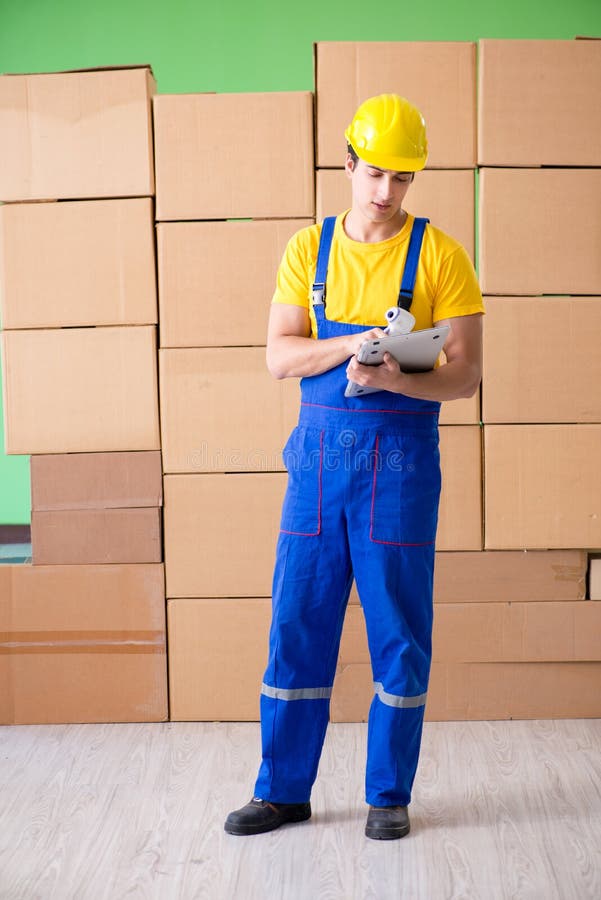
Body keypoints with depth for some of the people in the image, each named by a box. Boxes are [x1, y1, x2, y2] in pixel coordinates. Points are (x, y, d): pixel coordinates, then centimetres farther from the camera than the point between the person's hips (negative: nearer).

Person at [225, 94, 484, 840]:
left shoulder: (440, 255, -1)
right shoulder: (309, 249, 7)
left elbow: (465, 373, -5)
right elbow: (279, 355, 0)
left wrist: (396, 378, -24)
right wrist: (353, 343, -17)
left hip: (400, 459, -2)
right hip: (318, 456, 3)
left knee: (398, 633, 4)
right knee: (296, 627, 7)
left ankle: (389, 795, 19)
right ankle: (283, 790, 21)